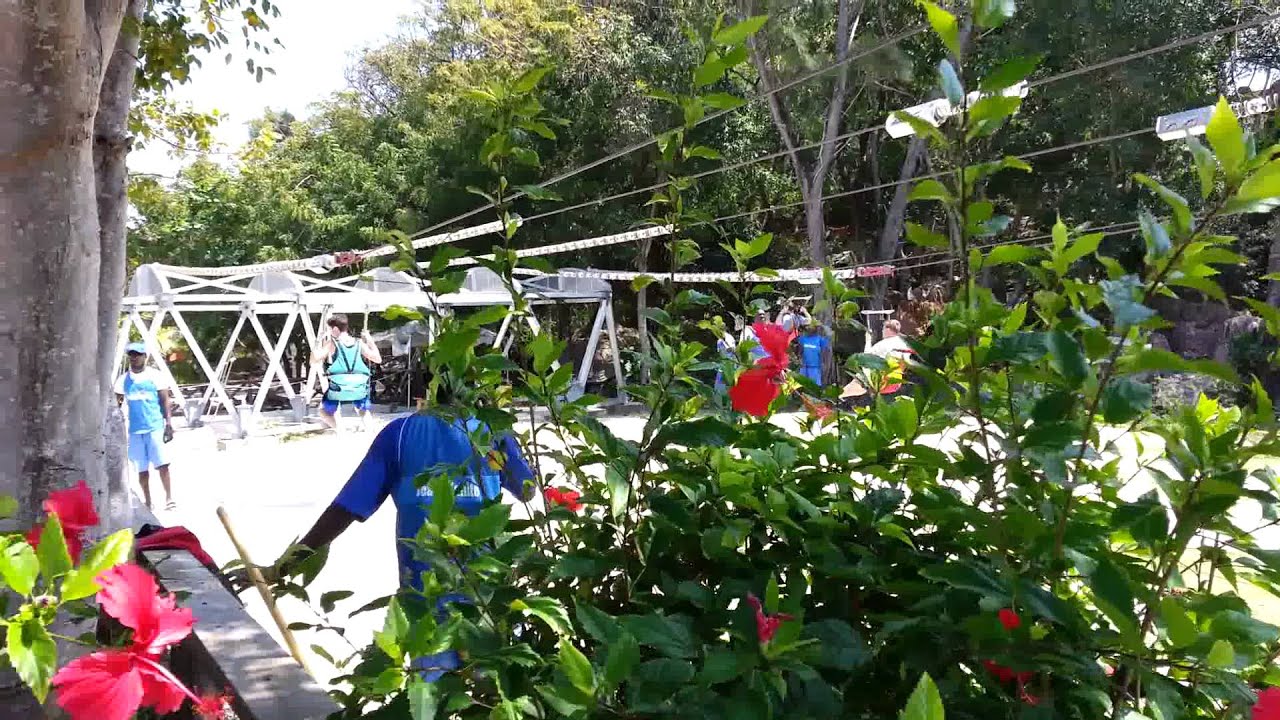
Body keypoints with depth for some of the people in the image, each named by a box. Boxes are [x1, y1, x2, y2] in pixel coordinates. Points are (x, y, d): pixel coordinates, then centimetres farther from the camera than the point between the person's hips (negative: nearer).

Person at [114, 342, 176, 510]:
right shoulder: (123, 379, 8)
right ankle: (147, 502, 16)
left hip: (155, 427, -3)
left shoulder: (155, 376, 1)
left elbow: (165, 401, -1)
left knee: (162, 464, -10)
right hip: (134, 430, 3)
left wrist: (169, 424, -8)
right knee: (141, 469, 7)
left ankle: (169, 499, -6)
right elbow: (116, 403, 9)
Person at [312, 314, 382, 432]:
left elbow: (314, 361, -2)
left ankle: (340, 429, -5)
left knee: (324, 412, 22)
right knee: (363, 410, 32)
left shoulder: (331, 343, -2)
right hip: (359, 389, 3)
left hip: (337, 389, -3)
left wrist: (320, 342, 7)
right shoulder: (359, 344, 6)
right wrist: (370, 340, 18)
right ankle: (368, 429, 4)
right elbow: (378, 359, 11)